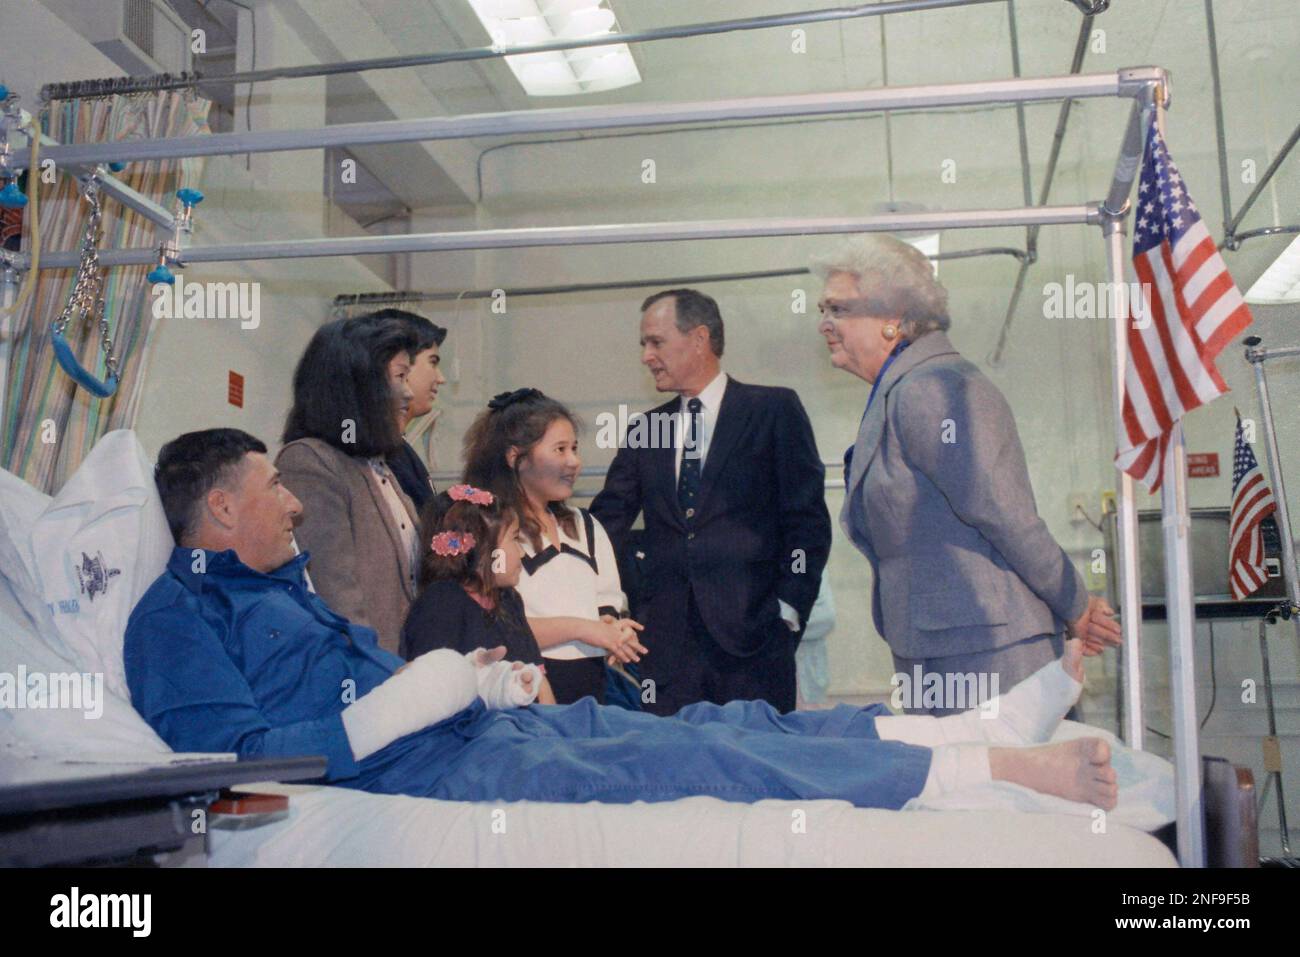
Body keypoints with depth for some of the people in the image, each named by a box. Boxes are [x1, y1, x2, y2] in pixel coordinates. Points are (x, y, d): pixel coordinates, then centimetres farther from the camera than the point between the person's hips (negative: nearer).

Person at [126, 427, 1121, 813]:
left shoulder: (283, 583, 25)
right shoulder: (175, 616, -4)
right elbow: (242, 757, -17)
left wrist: (483, 682, 9)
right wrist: (411, 700, -19)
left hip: (477, 727, 9)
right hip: (435, 770, -9)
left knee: (718, 723, -2)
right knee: (685, 761, -20)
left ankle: (1002, 725, -2)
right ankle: (1002, 768, -18)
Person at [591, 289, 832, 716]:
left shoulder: (774, 410, 3)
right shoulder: (645, 430, 15)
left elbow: (808, 519, 0)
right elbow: (605, 522, 14)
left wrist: (787, 611, -7)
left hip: (751, 637, -3)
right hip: (667, 643, 4)